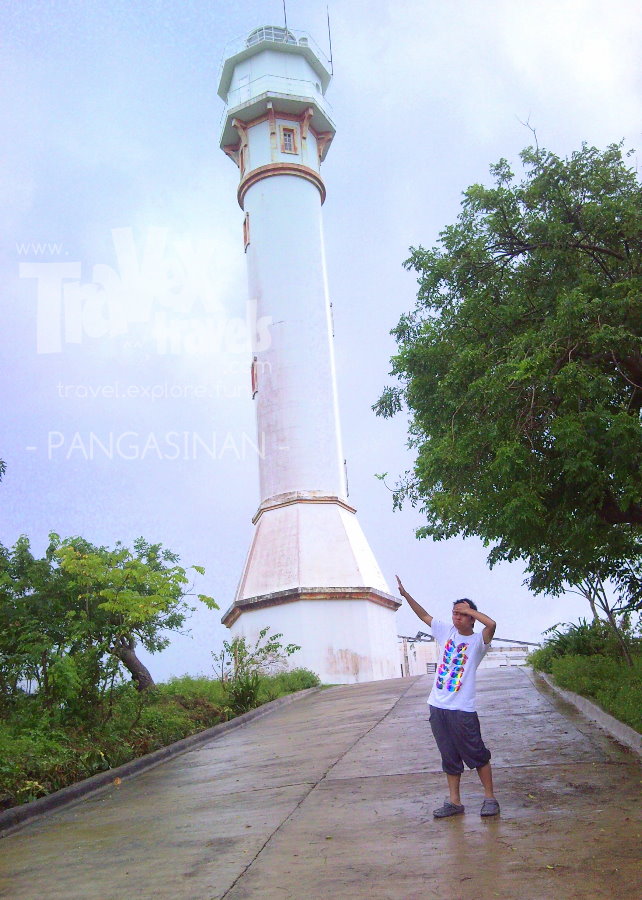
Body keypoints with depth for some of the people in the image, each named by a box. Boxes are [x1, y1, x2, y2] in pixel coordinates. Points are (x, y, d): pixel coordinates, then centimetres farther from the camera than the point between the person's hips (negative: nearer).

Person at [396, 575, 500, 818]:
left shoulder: (478, 641, -7)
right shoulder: (447, 632, 8)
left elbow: (491, 623, -27)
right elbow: (424, 616, 16)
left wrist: (468, 608, -15)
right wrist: (405, 594, 10)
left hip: (463, 710, -5)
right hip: (438, 707, 5)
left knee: (477, 755, 4)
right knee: (450, 758, 13)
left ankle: (490, 798, 19)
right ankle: (454, 802, 22)